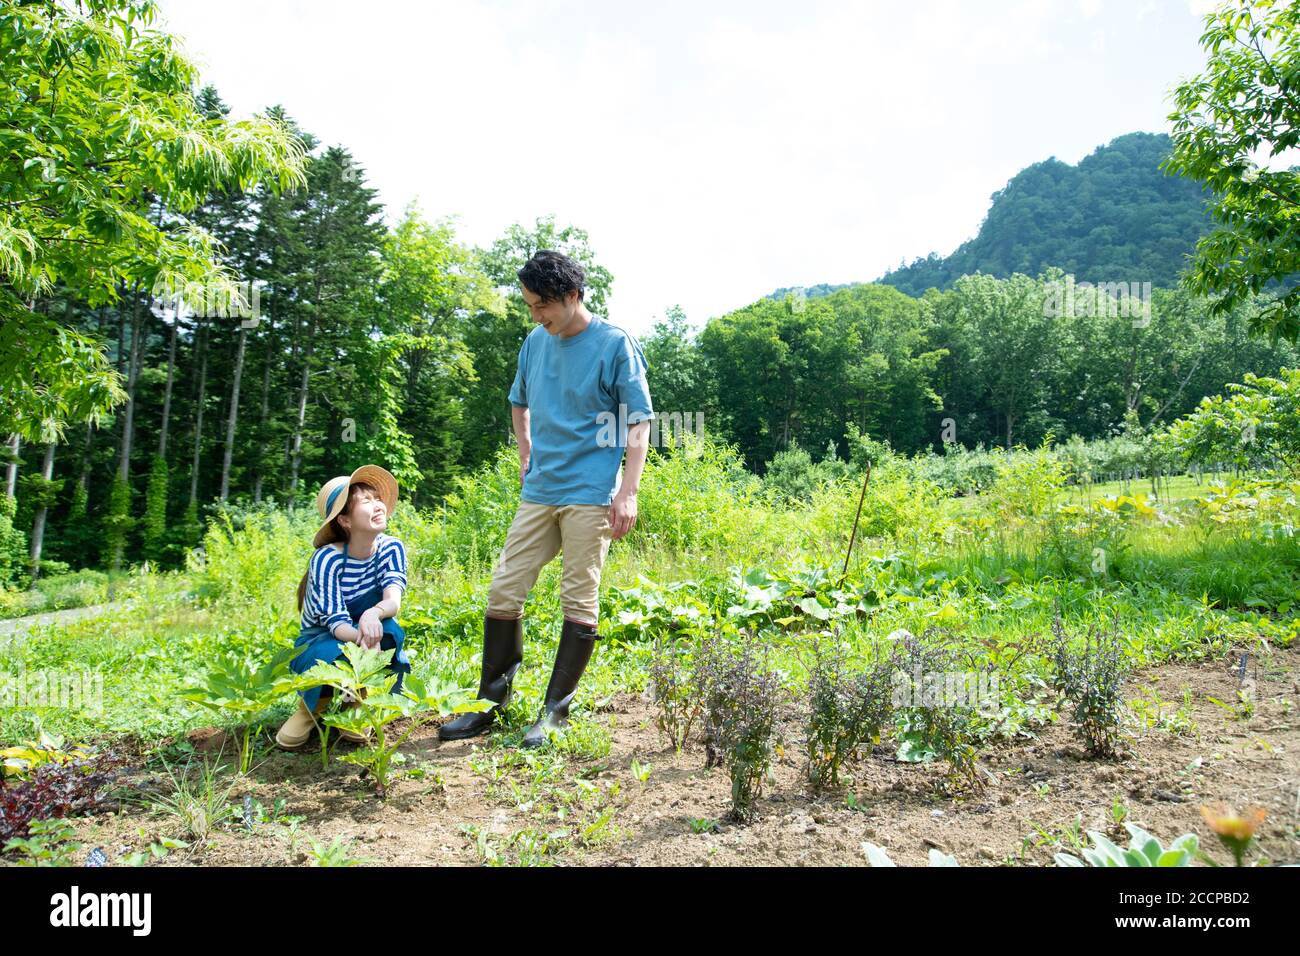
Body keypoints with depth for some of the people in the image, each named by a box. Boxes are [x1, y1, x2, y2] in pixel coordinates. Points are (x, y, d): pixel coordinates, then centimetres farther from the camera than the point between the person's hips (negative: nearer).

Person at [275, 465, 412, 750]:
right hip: (320, 642, -2)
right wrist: (359, 636, -52)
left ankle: (357, 702, -6)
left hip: (366, 635, 3)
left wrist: (374, 614, -52)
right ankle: (314, 705, -1)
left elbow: (393, 601, -28)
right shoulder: (327, 558, -24)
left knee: (387, 629, -33)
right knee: (335, 655, -38)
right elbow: (336, 622, -29)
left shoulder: (391, 549, -14)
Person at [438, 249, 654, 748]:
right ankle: (491, 701, 20)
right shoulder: (535, 342, 11)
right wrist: (526, 455, 16)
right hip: (538, 492, 6)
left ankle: (556, 712, 13)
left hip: (590, 495, -6)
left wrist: (628, 492, -15)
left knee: (580, 601, 1)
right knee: (503, 591, 5)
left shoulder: (615, 344, -6)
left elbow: (639, 422, -7)